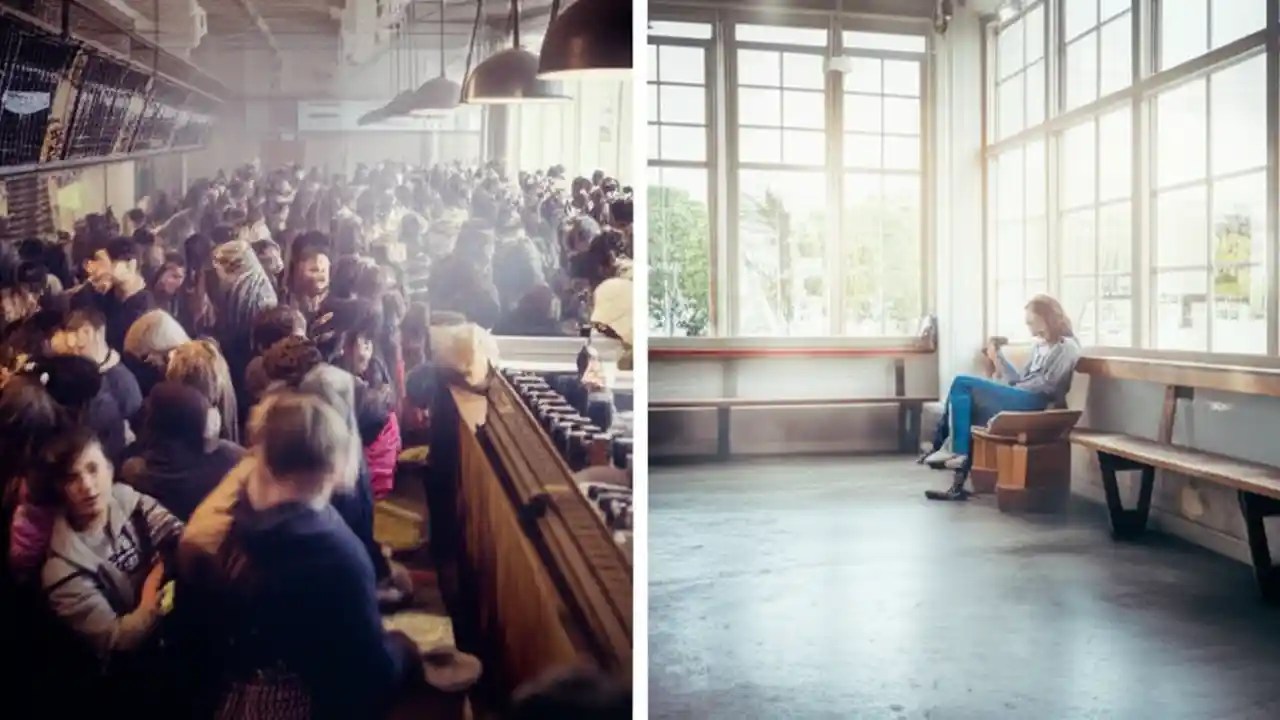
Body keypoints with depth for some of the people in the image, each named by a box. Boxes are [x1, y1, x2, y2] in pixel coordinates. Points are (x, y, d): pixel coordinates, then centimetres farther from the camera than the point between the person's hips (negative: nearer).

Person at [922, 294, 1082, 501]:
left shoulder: (1066, 346, 2)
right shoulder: (1041, 346, 29)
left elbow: (1048, 384, -11)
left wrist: (1010, 389, -8)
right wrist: (998, 358, 11)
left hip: (1031, 402, -9)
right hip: (1018, 398, 9)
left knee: (962, 384, -19)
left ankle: (958, 452, -18)